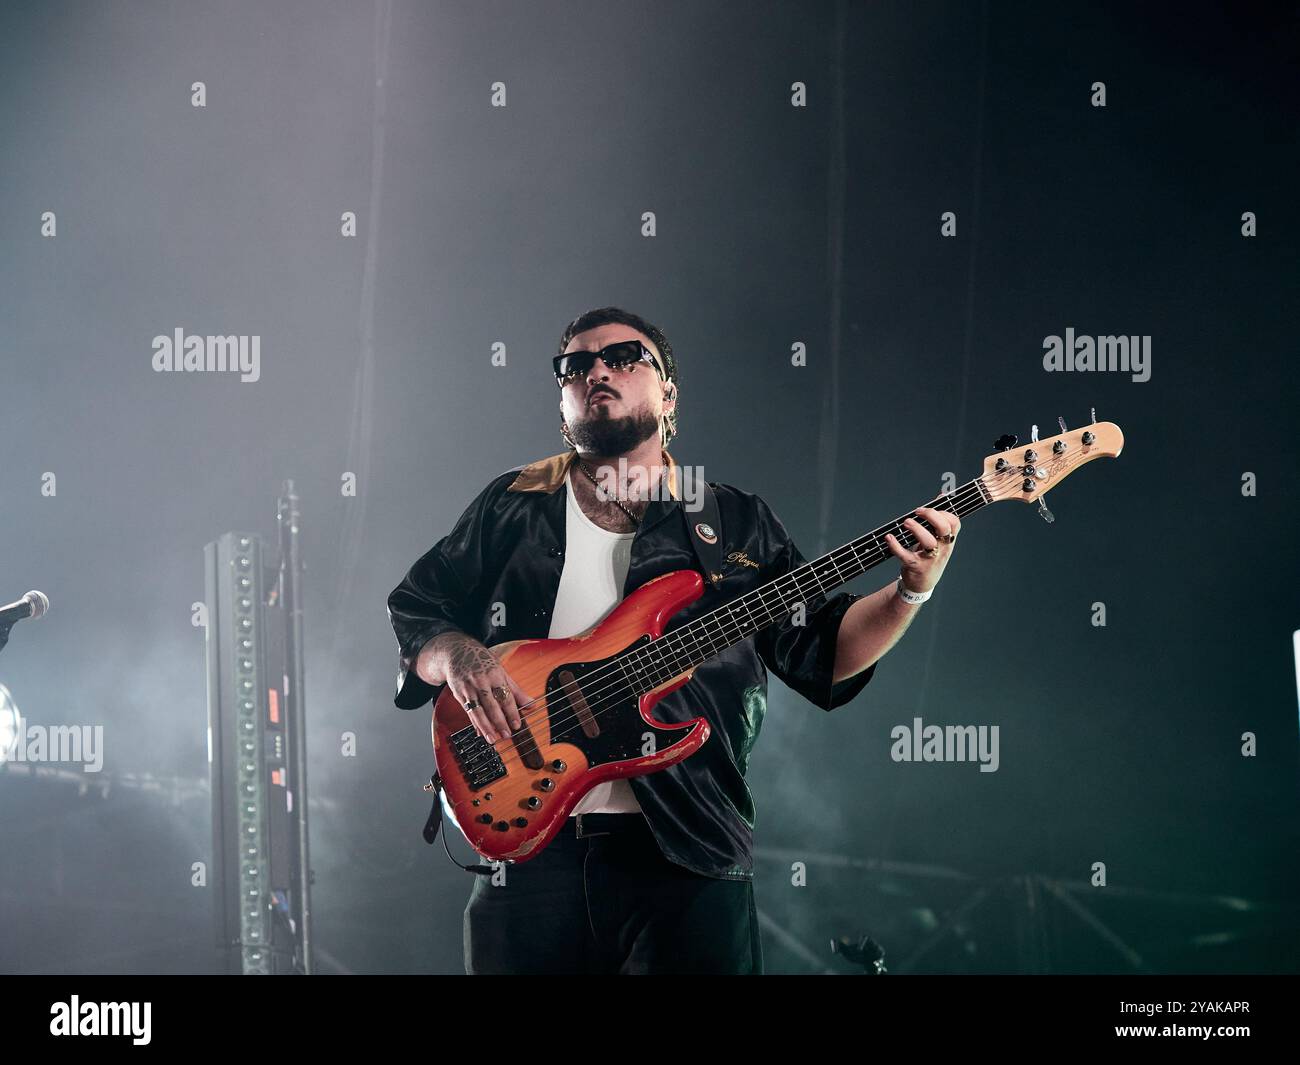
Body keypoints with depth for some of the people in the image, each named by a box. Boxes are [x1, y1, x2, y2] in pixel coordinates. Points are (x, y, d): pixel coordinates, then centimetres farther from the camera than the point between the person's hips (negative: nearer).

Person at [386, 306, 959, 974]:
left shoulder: (738, 525, 13)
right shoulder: (511, 508, 13)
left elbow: (822, 651, 10)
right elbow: (409, 615, 13)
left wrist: (911, 592, -6)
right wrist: (457, 656, -9)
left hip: (688, 853, 0)